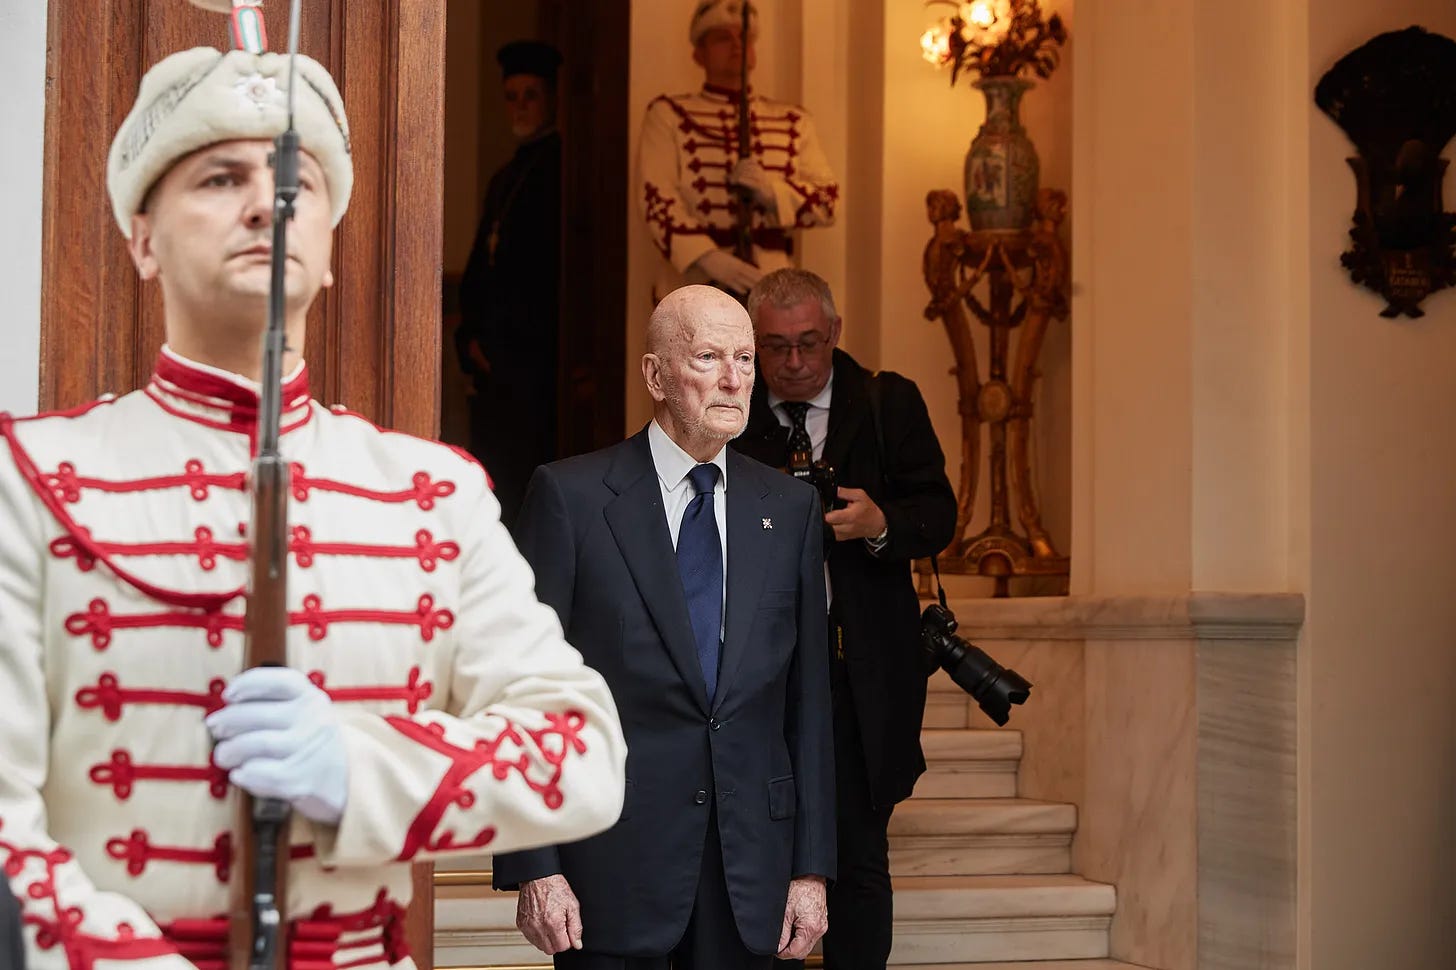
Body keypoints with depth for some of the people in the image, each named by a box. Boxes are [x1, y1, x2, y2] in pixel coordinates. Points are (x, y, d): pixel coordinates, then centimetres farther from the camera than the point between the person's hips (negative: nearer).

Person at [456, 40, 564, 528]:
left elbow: (555, 264, -10)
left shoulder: (563, 168, -4)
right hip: (496, 360, 8)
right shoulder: (505, 177, 22)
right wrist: (471, 335, 7)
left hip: (537, 359, -8)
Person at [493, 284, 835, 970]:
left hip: (751, 863, 3)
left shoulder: (790, 508, 8)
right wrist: (534, 867, -10)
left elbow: (808, 697, 8)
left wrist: (811, 864, 5)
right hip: (615, 860, -3)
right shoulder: (570, 495, -4)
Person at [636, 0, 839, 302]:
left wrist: (772, 191, -14)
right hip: (692, 291, -2)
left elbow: (827, 201, 8)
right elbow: (657, 198, -7)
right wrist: (707, 256, -22)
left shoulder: (794, 122, 15)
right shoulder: (668, 115, 6)